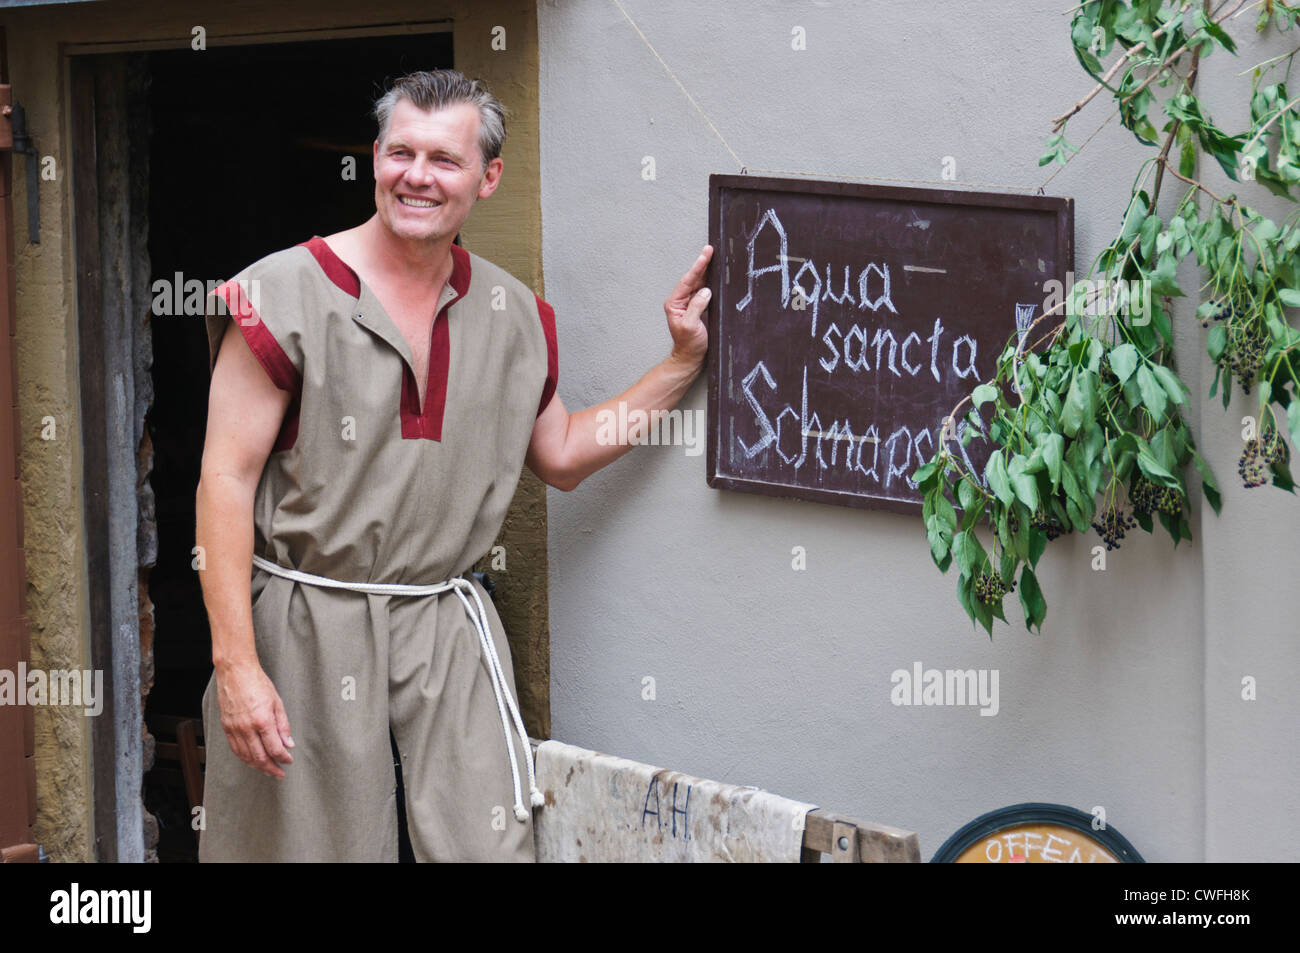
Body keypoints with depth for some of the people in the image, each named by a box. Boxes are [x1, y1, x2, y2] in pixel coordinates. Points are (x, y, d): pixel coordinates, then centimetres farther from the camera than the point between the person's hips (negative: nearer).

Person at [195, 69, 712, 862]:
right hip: (307, 625, -4)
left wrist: (684, 361, 12)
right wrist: (235, 664, -17)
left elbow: (561, 457, 22)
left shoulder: (515, 314, 8)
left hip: (450, 630, 4)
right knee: (313, 847, 3)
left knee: (491, 845, -3)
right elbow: (226, 482, -10)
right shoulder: (286, 293, -8)